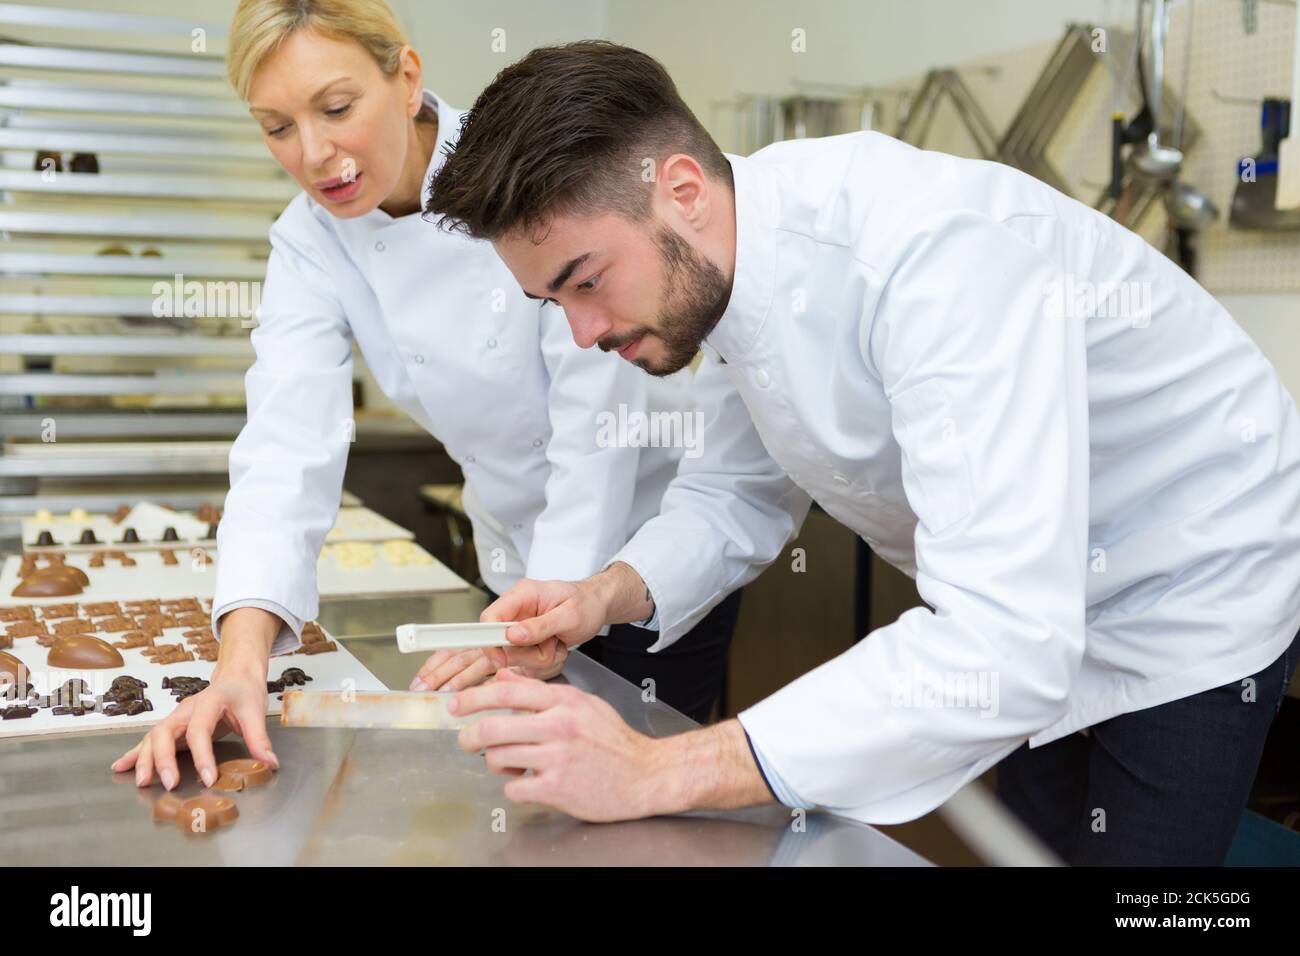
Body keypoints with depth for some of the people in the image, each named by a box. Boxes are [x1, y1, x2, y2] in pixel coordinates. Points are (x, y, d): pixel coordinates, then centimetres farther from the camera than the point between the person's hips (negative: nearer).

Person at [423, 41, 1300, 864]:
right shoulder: (714, 264, -12)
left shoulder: (936, 251, -38)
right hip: (1021, 617, 7)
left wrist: (655, 772, -44)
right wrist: (609, 596, -18)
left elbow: (1005, 647, -44)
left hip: (1189, 593, -6)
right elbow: (733, 489, 2)